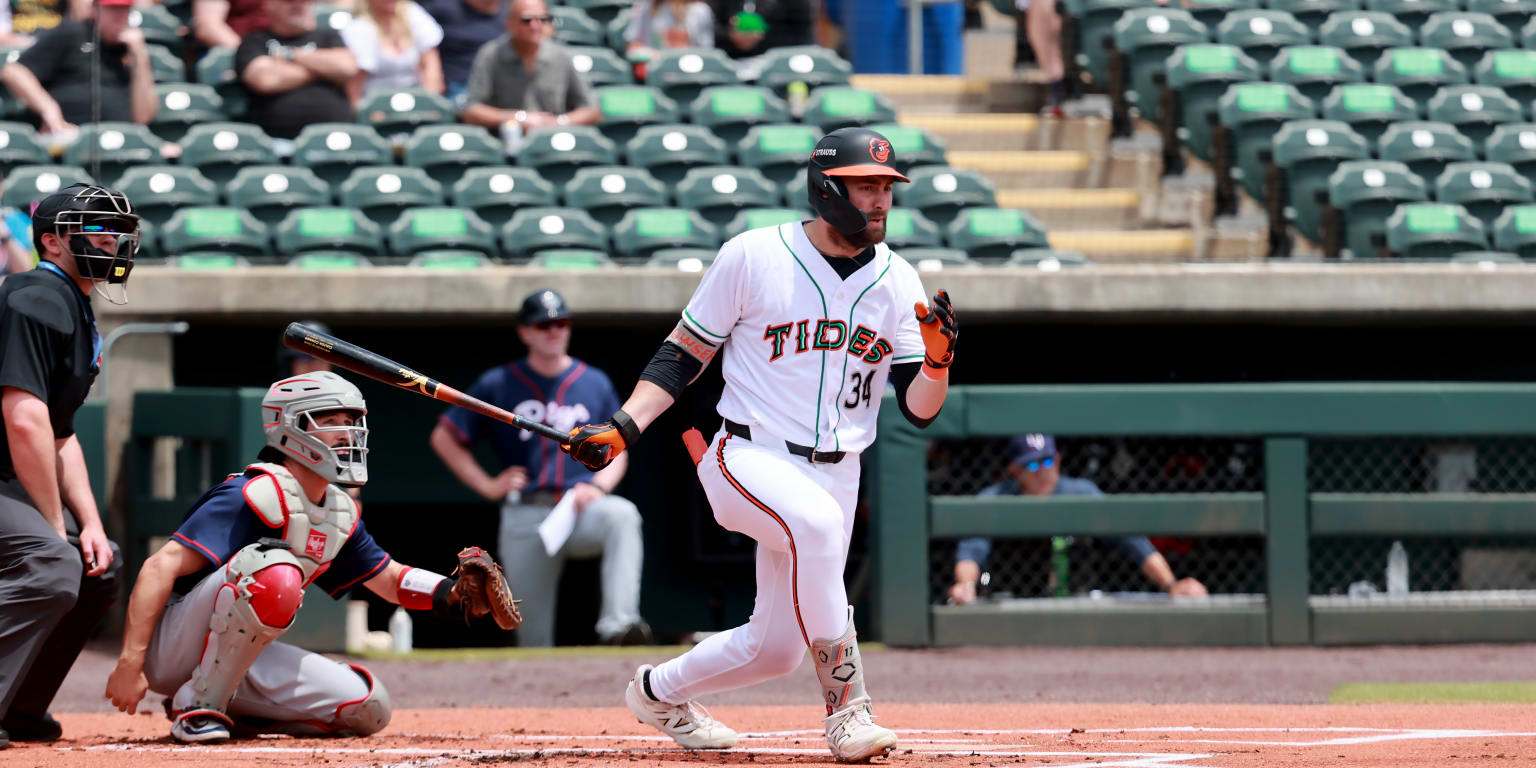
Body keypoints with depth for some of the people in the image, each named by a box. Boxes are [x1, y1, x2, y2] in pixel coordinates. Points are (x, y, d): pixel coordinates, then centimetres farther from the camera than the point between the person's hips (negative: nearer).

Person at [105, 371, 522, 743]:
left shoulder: (340, 514, 9)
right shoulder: (259, 496, -19)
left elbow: (390, 579, 22)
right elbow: (162, 567, -24)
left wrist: (454, 592, 0)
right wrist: (130, 663, -31)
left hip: (236, 658, 9)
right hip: (174, 649, -9)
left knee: (368, 709, -3)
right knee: (276, 572, -34)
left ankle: (229, 708, 8)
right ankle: (198, 705, -20)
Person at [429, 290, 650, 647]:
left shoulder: (595, 384, 13)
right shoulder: (498, 384, 8)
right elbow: (444, 438, 13)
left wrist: (597, 487, -5)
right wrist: (487, 485, 3)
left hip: (581, 510, 0)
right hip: (525, 519, 0)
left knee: (622, 514, -35)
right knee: (533, 635, -3)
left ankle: (618, 626, -49)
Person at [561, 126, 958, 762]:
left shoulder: (897, 282, 4)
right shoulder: (752, 257, -6)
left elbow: (919, 409, 0)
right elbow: (682, 356, 1)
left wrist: (937, 361, -21)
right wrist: (623, 428, -13)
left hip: (835, 472, 5)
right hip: (748, 459, -5)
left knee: (774, 649, 6)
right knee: (815, 521, -38)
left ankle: (660, 692, 36)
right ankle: (846, 708, -32)